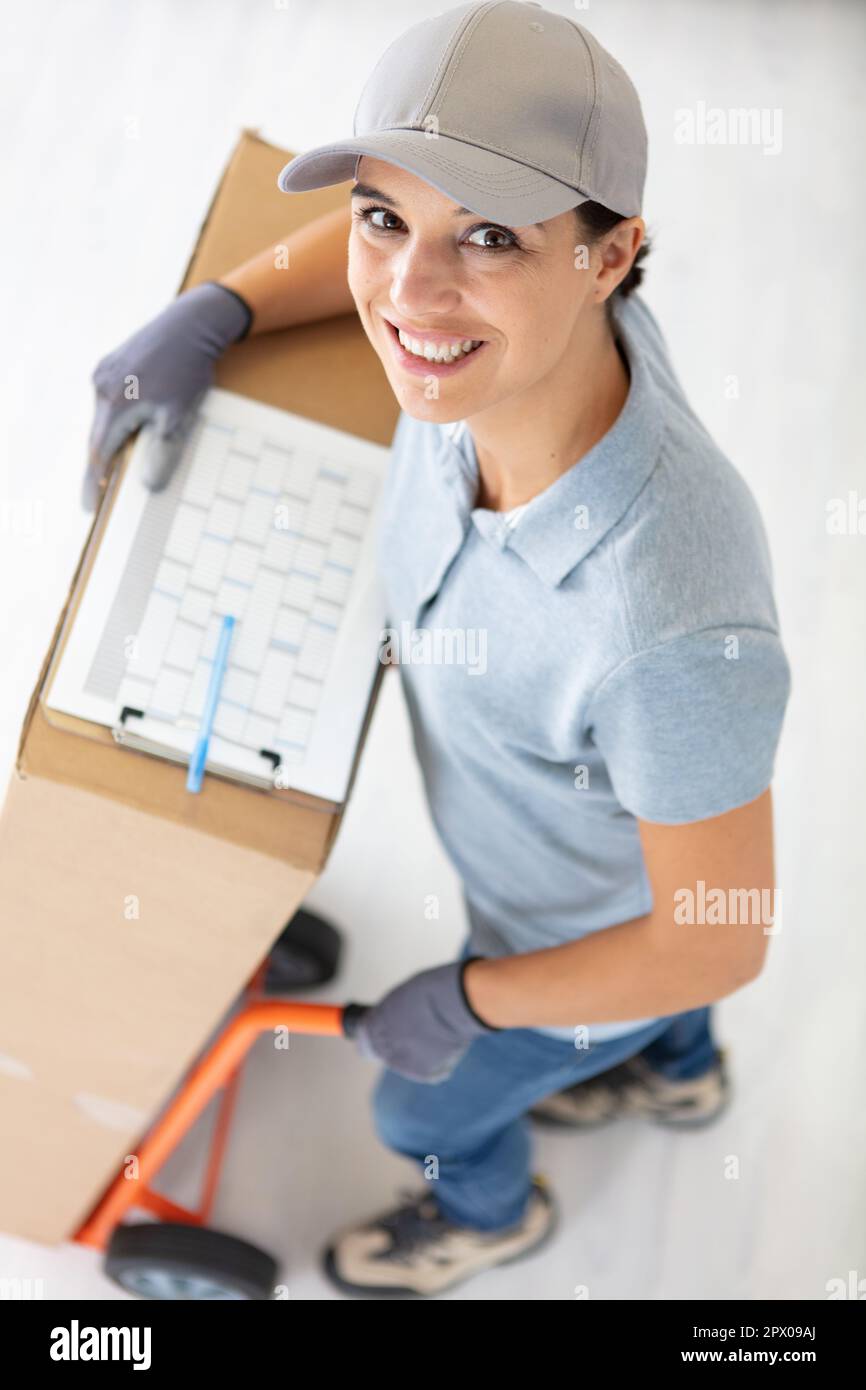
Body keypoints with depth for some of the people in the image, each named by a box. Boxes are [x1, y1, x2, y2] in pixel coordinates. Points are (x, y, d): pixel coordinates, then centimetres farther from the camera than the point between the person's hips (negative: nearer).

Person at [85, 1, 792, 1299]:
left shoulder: (679, 633, -50)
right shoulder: (524, 330, -31)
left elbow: (713, 944, -31)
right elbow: (409, 231, -4)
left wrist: (467, 1000, -18)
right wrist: (211, 310, -18)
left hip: (612, 938, -5)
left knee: (428, 1107, 26)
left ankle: (488, 1212, 63)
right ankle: (676, 1069, 75)